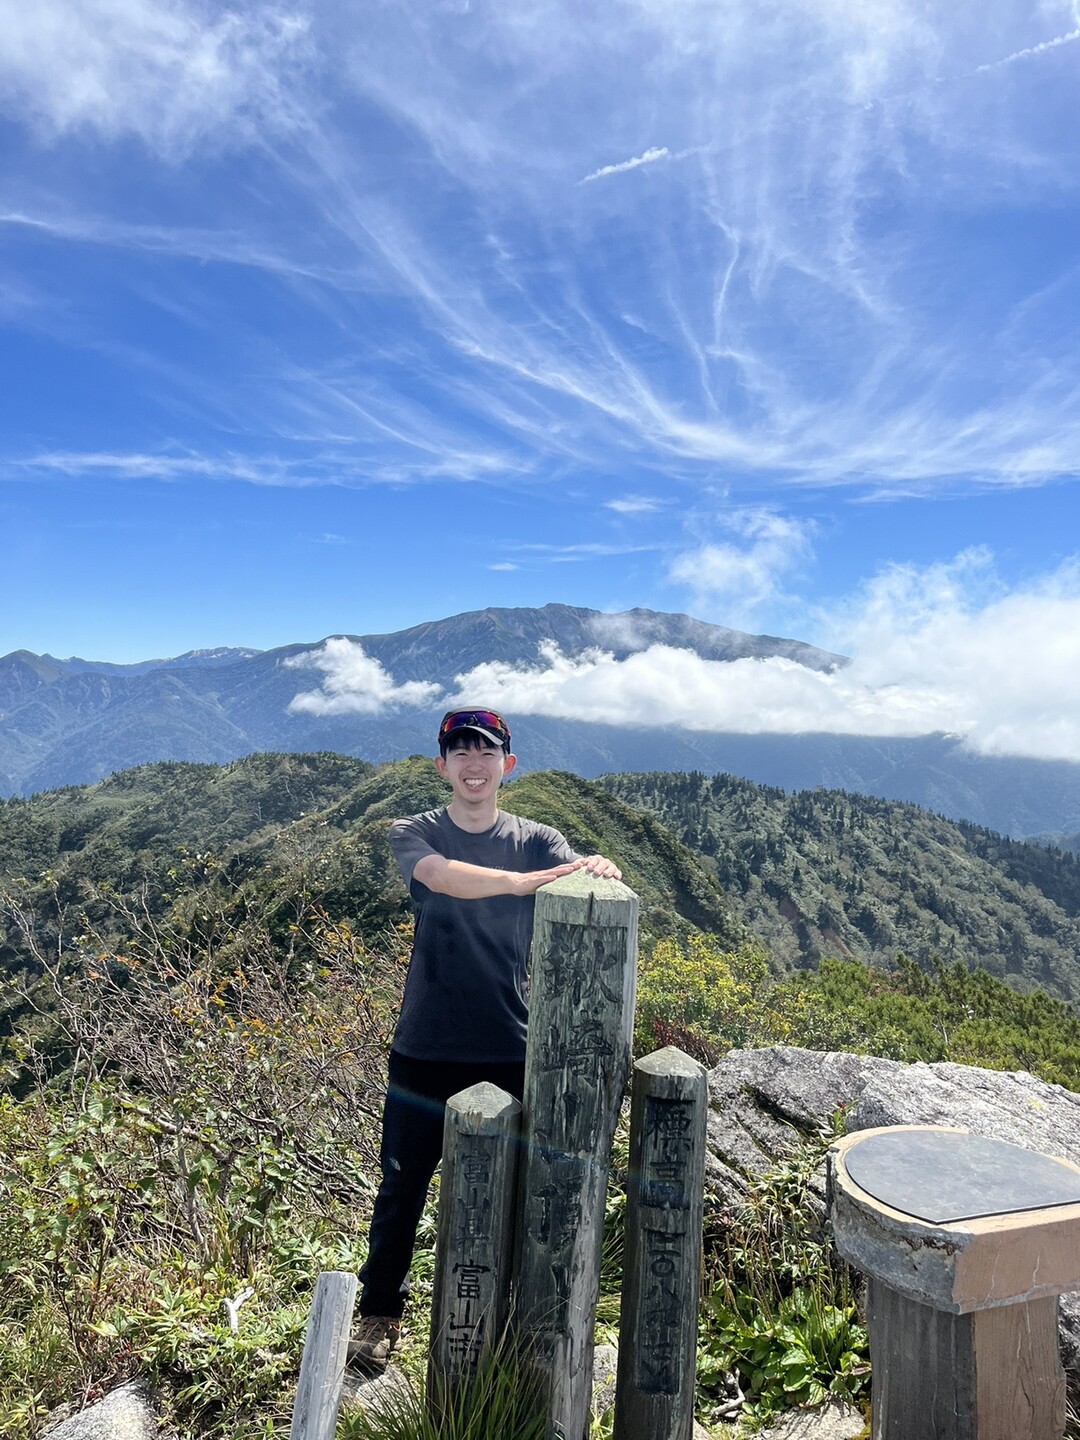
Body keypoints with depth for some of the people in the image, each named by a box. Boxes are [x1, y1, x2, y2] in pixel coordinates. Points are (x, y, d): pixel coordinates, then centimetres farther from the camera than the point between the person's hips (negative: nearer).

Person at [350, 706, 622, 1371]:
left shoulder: (536, 840, 0)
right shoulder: (414, 835, -3)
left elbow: (574, 881, -20)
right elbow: (446, 877, -26)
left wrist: (597, 869, -44)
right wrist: (527, 880, -41)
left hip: (511, 1050, 1)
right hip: (426, 1048, 0)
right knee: (404, 1185, 13)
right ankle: (381, 1310, 37)